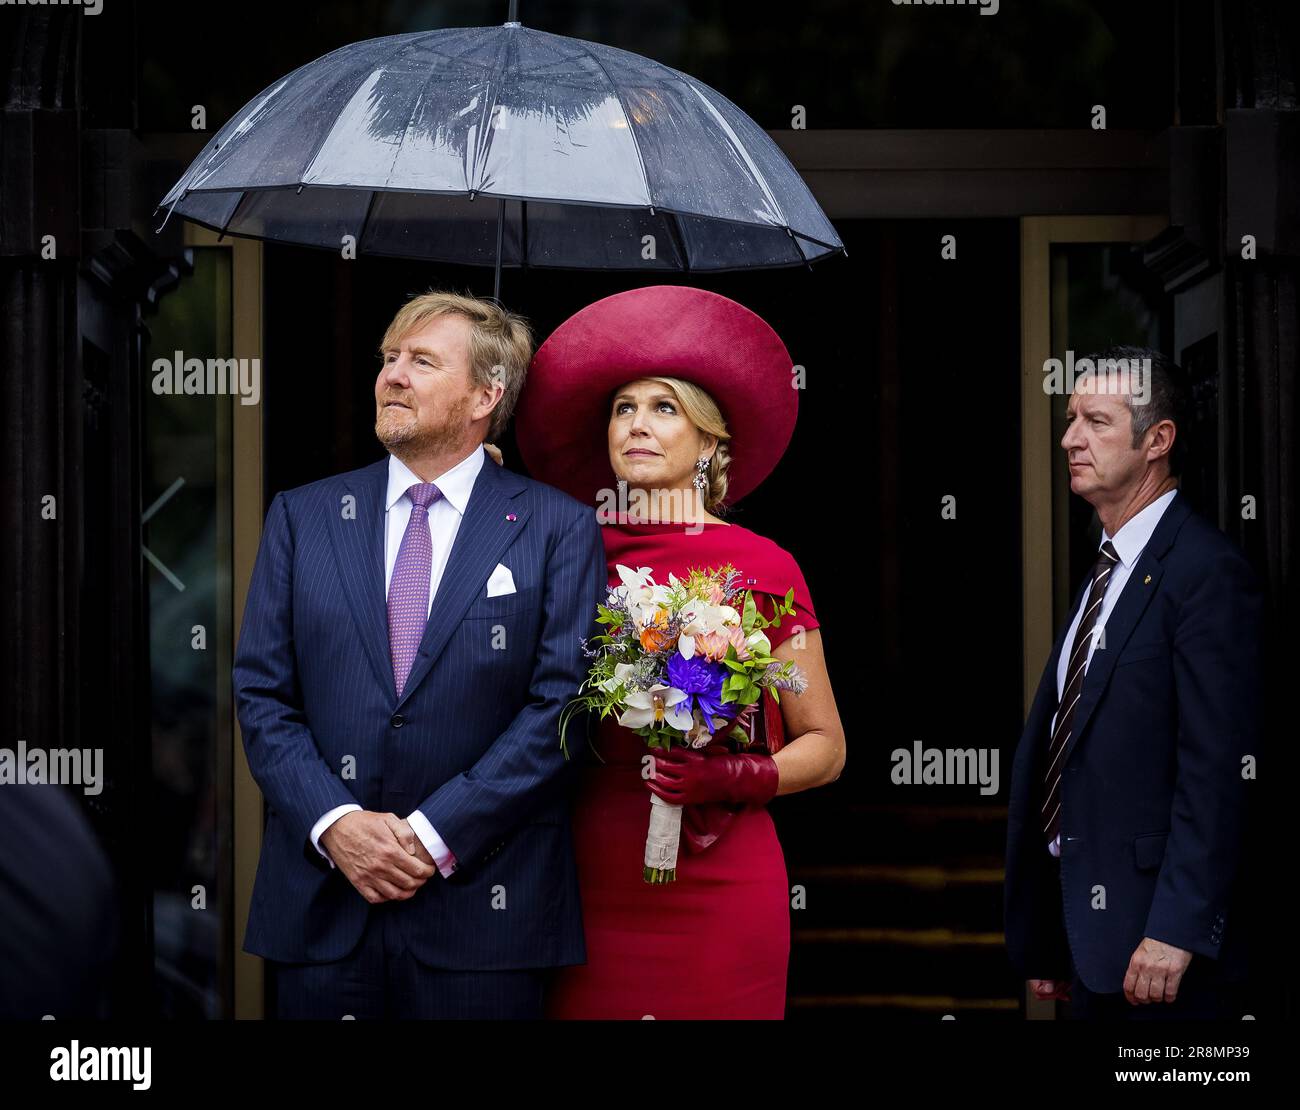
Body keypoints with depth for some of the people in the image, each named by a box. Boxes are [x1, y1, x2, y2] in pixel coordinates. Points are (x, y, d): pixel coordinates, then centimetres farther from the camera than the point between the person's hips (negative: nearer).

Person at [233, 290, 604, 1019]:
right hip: (319, 903, 2)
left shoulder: (558, 530, 1)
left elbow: (562, 703, -6)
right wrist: (334, 822, -10)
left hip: (482, 908, -2)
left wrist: (437, 833, -12)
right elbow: (263, 693, 5)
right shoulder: (304, 516, 10)